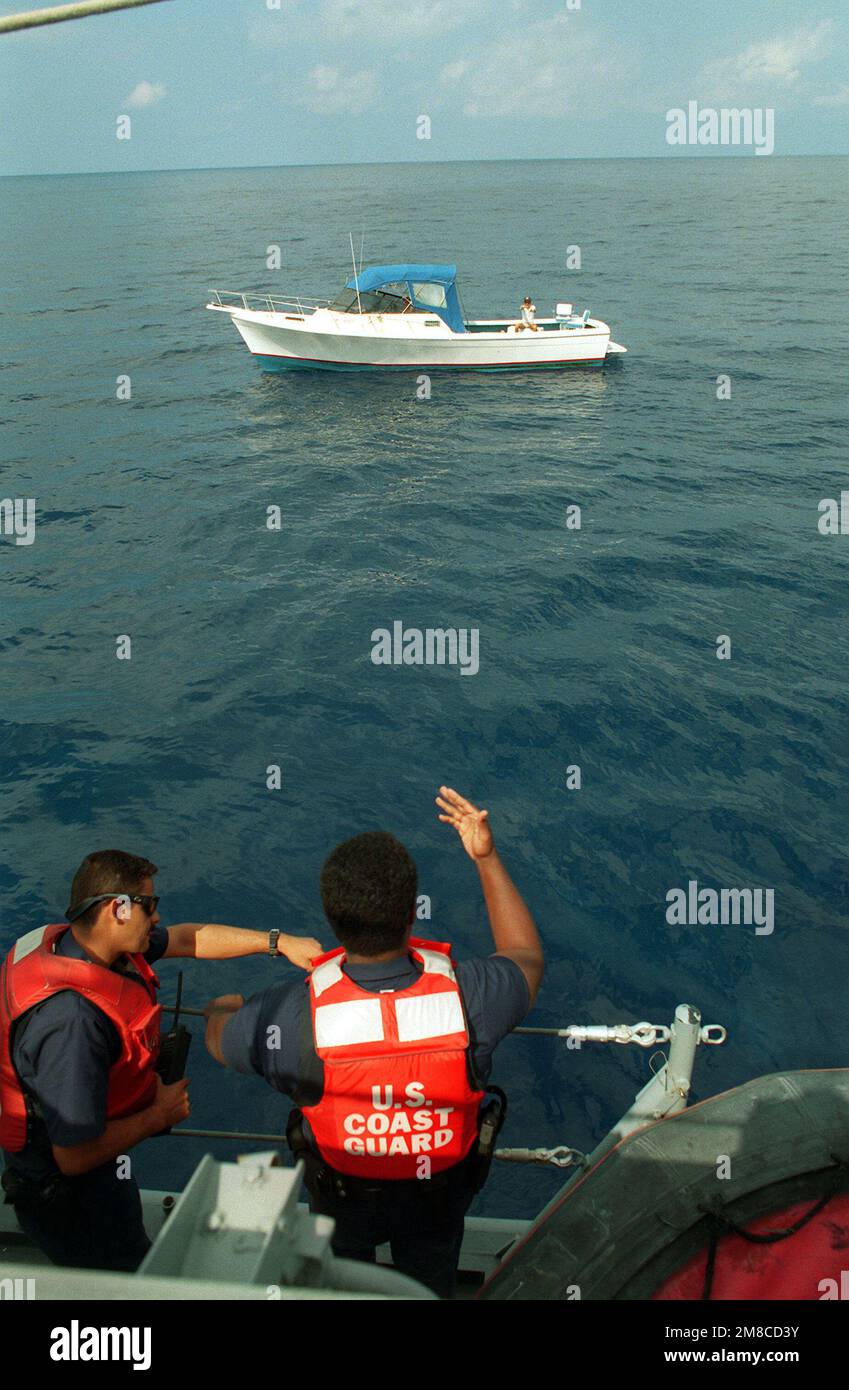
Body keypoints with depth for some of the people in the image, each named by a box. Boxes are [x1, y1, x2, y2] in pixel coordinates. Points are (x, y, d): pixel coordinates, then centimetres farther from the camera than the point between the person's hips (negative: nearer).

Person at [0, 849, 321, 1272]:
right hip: (66, 1190, -9)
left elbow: (189, 938, -1)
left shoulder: (73, 940, -12)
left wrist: (277, 942, -4)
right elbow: (75, 1156, -34)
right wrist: (159, 1115, -19)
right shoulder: (71, 1018, -39)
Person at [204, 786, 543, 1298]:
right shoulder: (468, 994, -38)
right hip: (441, 1194, 1)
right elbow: (527, 958, -13)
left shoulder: (294, 1014, -39)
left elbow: (220, 1035, -13)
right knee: (430, 1283, 33)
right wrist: (488, 858, -12)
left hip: (343, 1197, 0)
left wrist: (222, 1008, 11)